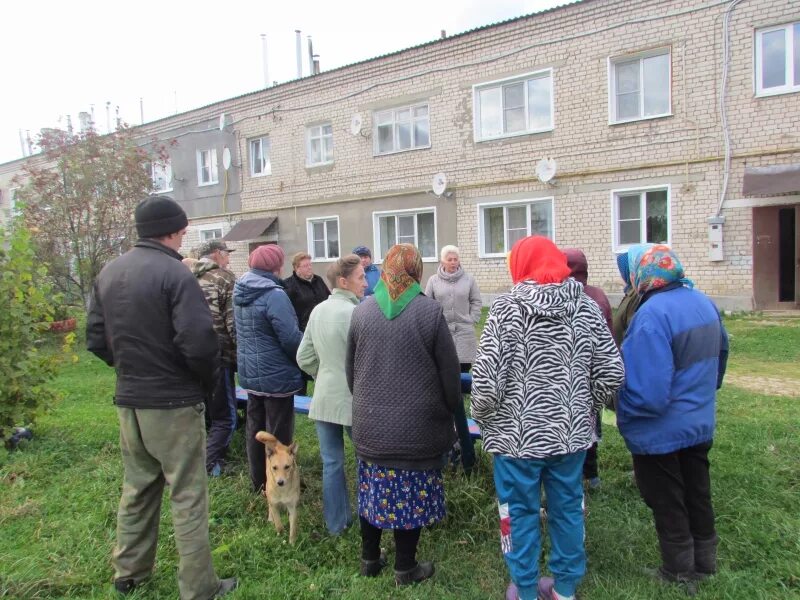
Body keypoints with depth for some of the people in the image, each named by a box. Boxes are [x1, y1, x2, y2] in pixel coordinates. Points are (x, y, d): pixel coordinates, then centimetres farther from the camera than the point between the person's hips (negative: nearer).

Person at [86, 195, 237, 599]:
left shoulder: (108, 273, 6)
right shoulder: (174, 273, -18)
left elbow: (96, 339, 10)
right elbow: (198, 341, -25)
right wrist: (208, 381, -7)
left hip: (128, 401, 7)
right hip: (174, 403, -7)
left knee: (137, 488, 22)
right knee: (188, 497, 4)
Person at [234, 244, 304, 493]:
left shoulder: (240, 292, 4)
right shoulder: (274, 295, -22)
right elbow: (291, 338, -22)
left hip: (250, 372, 8)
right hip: (276, 375, -8)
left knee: (255, 429, 17)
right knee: (279, 434, 5)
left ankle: (259, 483, 31)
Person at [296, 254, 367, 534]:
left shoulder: (318, 310, 5)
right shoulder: (353, 312, -18)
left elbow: (304, 358, 9)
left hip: (323, 398, 6)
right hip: (352, 401, -6)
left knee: (331, 462, 13)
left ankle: (336, 522, 25)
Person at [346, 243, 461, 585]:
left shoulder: (361, 312, 0)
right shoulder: (431, 311, -12)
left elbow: (350, 371, 9)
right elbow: (449, 373, -8)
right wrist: (450, 410, 8)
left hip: (370, 424, 4)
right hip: (417, 427, -3)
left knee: (373, 492, 17)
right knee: (410, 496, 10)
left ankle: (369, 559, 34)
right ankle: (405, 568, 25)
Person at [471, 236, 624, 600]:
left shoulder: (507, 308, -13)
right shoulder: (585, 307, -2)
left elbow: (486, 379, -18)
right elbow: (612, 373, -1)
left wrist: (482, 419, 0)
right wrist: (584, 409, 14)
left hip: (518, 434, -3)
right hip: (572, 432, 4)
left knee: (521, 513, 13)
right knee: (567, 509, 19)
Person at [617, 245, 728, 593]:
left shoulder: (652, 314, -30)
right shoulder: (704, 303, -1)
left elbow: (648, 392, -33)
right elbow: (721, 354, 15)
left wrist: (621, 409, -15)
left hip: (660, 433, -8)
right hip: (700, 423, 8)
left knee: (668, 505, 12)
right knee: (698, 494, 24)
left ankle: (680, 574, 29)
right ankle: (704, 562, 41)